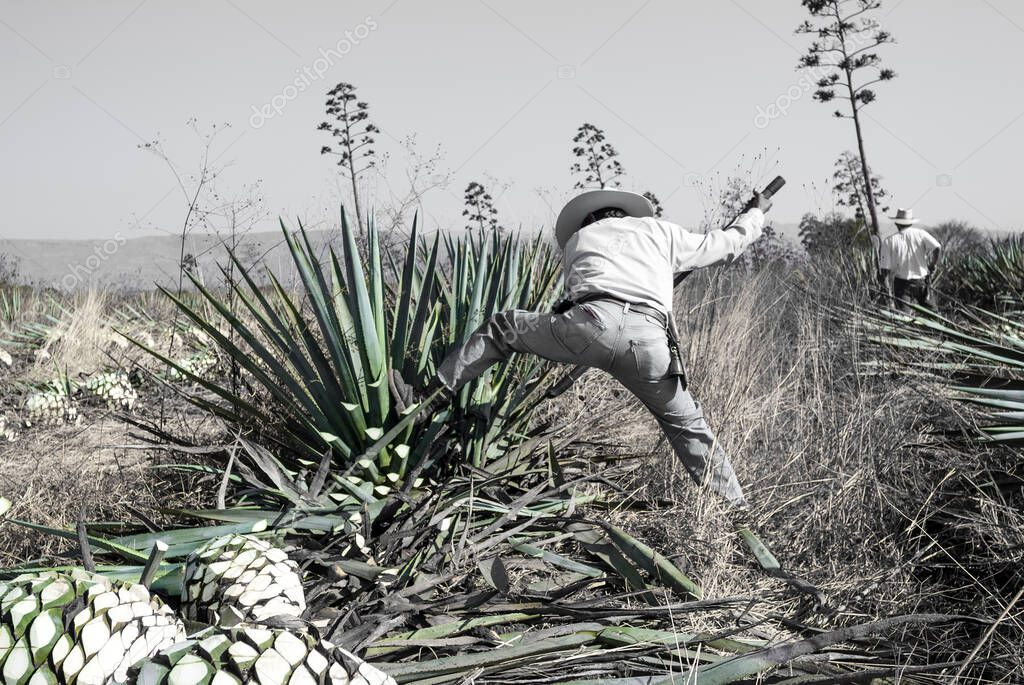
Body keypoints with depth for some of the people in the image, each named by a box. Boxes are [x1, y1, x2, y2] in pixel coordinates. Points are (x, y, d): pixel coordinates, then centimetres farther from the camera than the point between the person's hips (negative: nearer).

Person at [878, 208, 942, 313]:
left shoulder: (889, 241, -4)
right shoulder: (920, 234, -2)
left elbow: (885, 269, -8)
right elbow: (937, 248, -17)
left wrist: (887, 290, -1)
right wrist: (932, 265, -1)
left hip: (902, 284, -1)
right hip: (922, 281, 1)